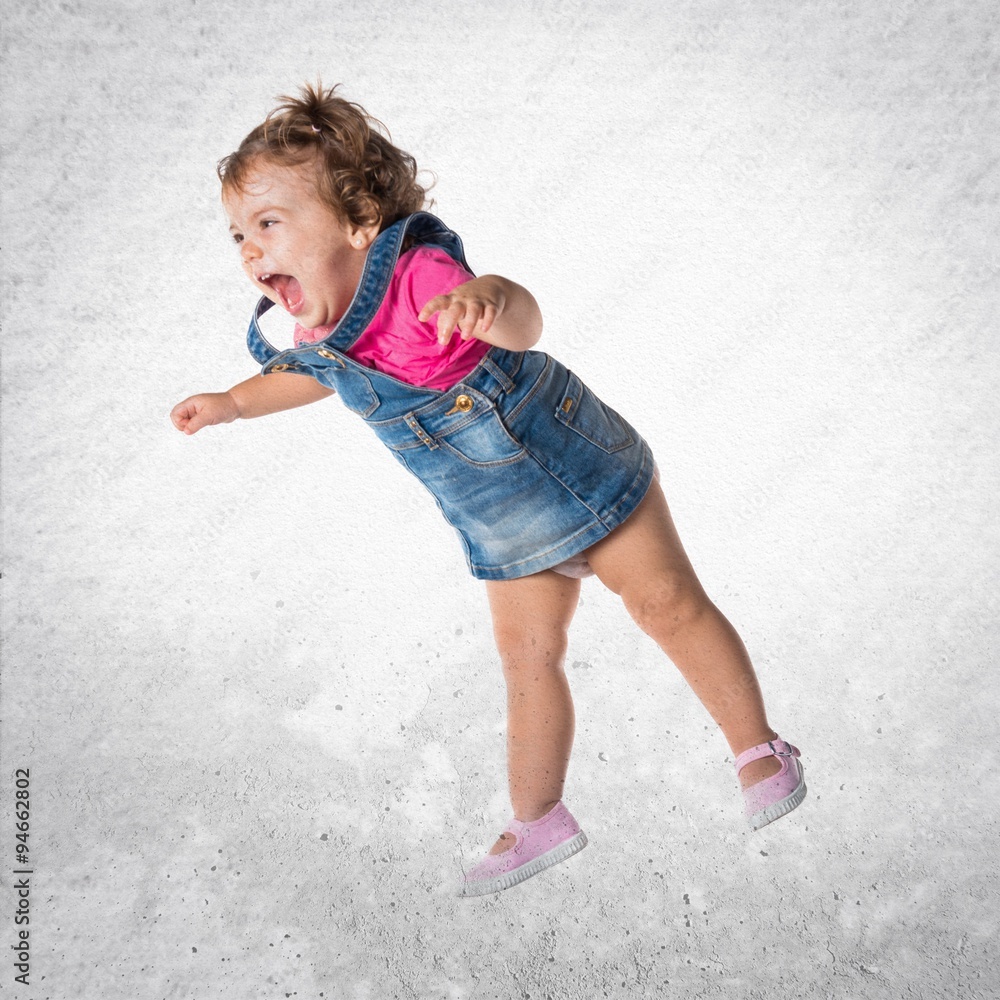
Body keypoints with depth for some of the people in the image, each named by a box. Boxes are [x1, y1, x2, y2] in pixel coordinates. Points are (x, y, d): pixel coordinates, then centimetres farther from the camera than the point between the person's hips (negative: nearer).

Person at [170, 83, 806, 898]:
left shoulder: (418, 275, -31)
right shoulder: (320, 327, -7)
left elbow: (522, 322, -51)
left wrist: (493, 299, -74)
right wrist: (235, 402, 17)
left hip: (576, 470, -6)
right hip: (501, 529, 7)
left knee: (668, 604, 3)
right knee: (527, 658, 12)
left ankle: (759, 748, 23)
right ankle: (539, 822, 25)